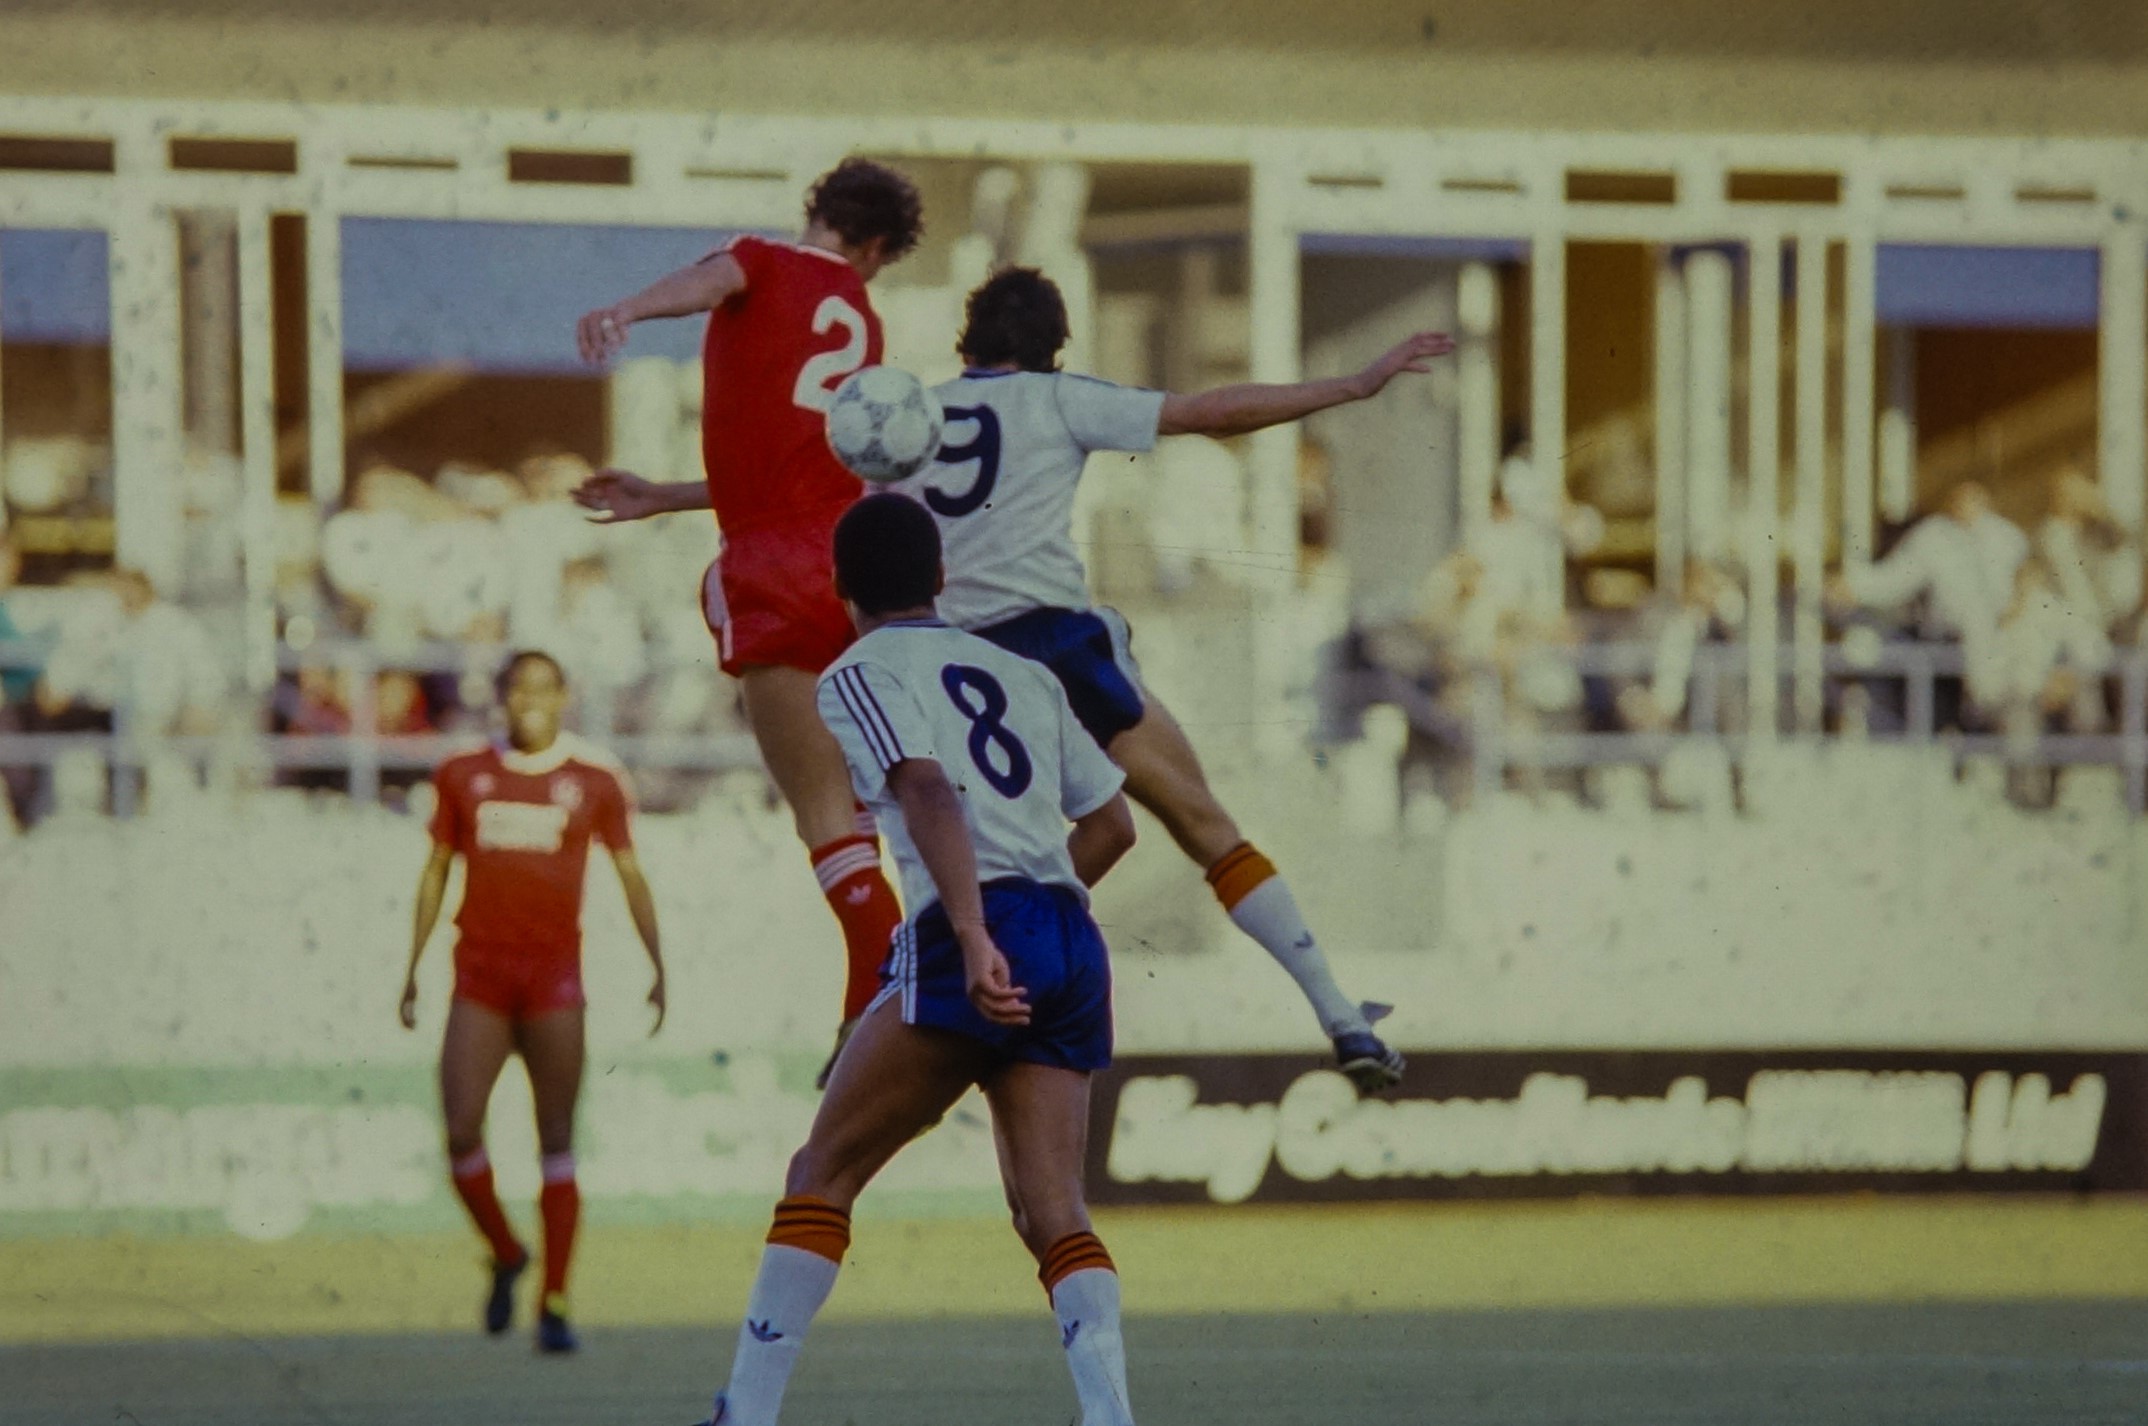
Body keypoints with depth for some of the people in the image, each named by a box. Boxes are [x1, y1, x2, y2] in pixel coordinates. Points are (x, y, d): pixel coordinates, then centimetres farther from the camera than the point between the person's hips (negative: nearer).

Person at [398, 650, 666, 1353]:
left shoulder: (594, 780, 4)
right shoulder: (463, 775, 8)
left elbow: (630, 875, 10)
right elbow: (435, 872, 16)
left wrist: (657, 966, 3)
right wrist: (413, 968, 14)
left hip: (555, 974, -1)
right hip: (480, 973, 1)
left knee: (557, 1142, -4)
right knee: (461, 1132, -9)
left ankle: (555, 1304, -1)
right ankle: (505, 1255, 17)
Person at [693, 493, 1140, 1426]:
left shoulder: (861, 675, 5)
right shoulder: (1024, 676, 24)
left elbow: (931, 797, -12)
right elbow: (1111, 824, 24)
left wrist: (976, 941, -23)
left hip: (974, 936, -6)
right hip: (1074, 943, 6)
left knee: (824, 1172, 3)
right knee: (1051, 1210, 0)